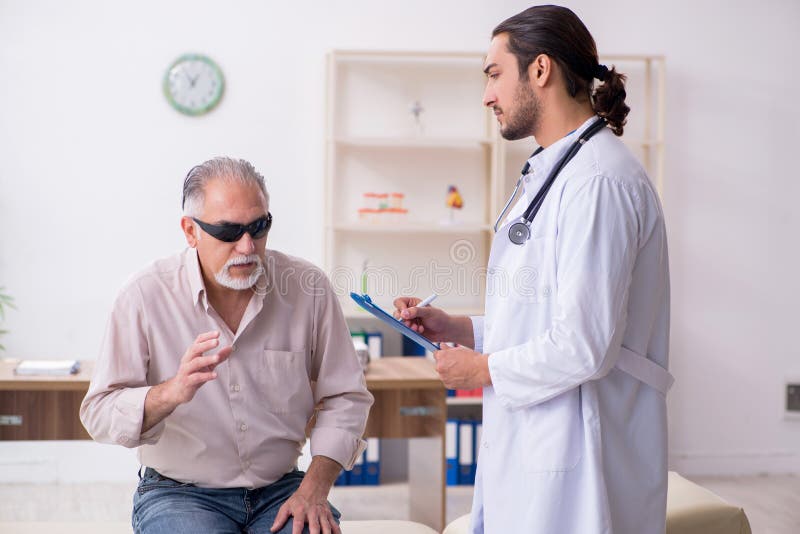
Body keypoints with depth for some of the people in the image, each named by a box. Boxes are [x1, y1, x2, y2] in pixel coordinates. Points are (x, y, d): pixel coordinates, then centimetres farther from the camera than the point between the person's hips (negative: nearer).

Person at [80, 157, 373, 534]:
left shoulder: (307, 287, -2)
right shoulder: (145, 296, -8)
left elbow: (345, 397, 5)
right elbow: (98, 415, -10)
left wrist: (314, 490, -6)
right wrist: (171, 393, -29)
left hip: (279, 489, 2)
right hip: (177, 490, -2)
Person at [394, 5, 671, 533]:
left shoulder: (599, 180, -18)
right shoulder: (552, 173, 17)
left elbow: (584, 347, -24)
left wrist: (484, 369, -9)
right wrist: (457, 328, 11)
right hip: (530, 448, 10)